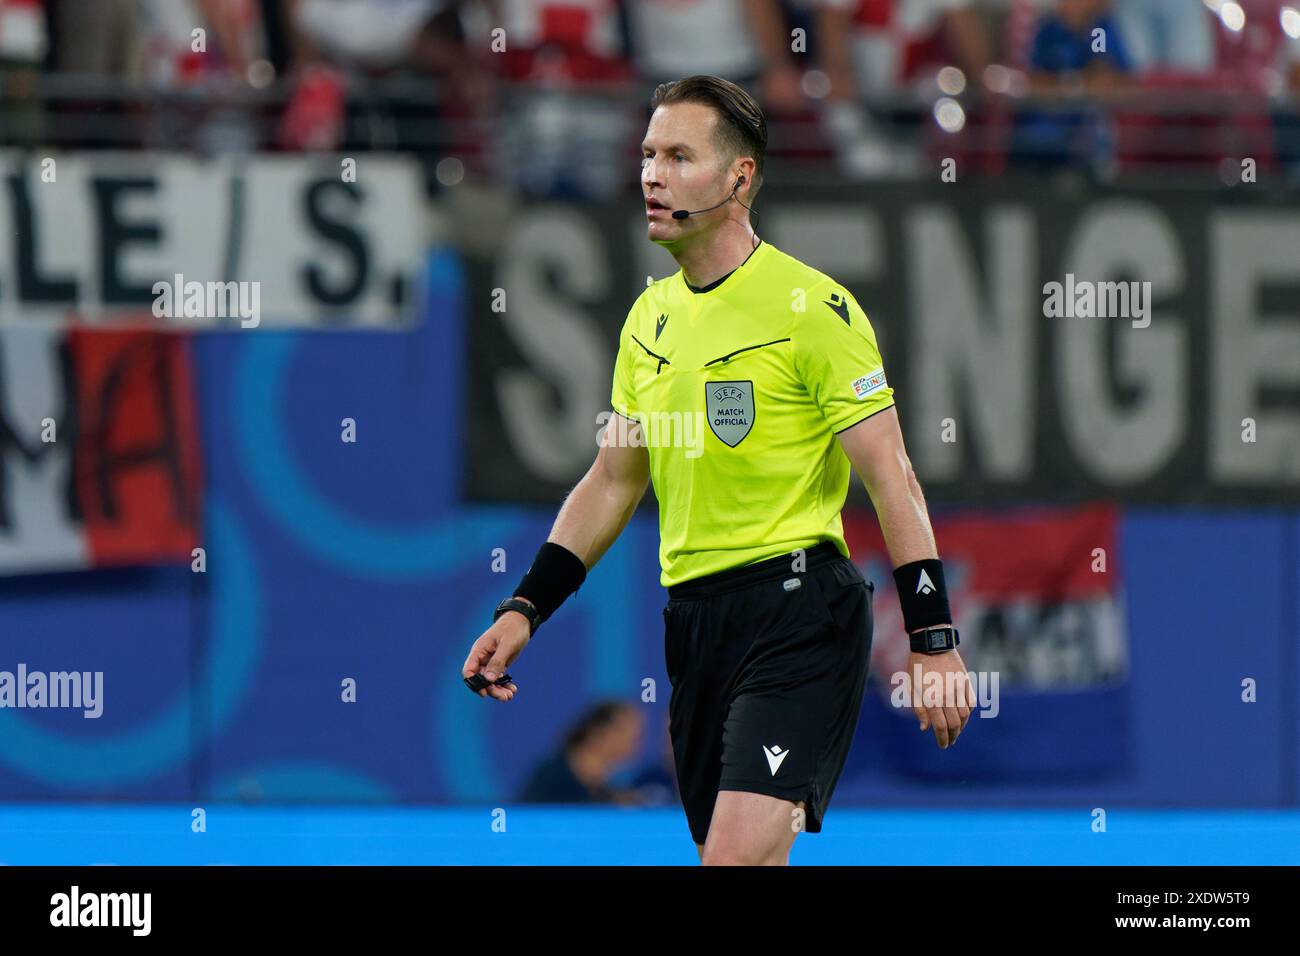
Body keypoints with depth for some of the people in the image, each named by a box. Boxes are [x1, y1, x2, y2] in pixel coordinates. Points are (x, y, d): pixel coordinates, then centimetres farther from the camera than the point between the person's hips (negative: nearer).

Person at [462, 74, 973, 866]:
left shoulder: (812, 307, -8)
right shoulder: (650, 317, 13)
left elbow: (892, 480, -9)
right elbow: (612, 482, 21)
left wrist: (934, 640, -14)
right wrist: (524, 610, 12)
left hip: (798, 602, -7)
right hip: (694, 615, 7)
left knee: (737, 855, -21)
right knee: (731, 857, 8)